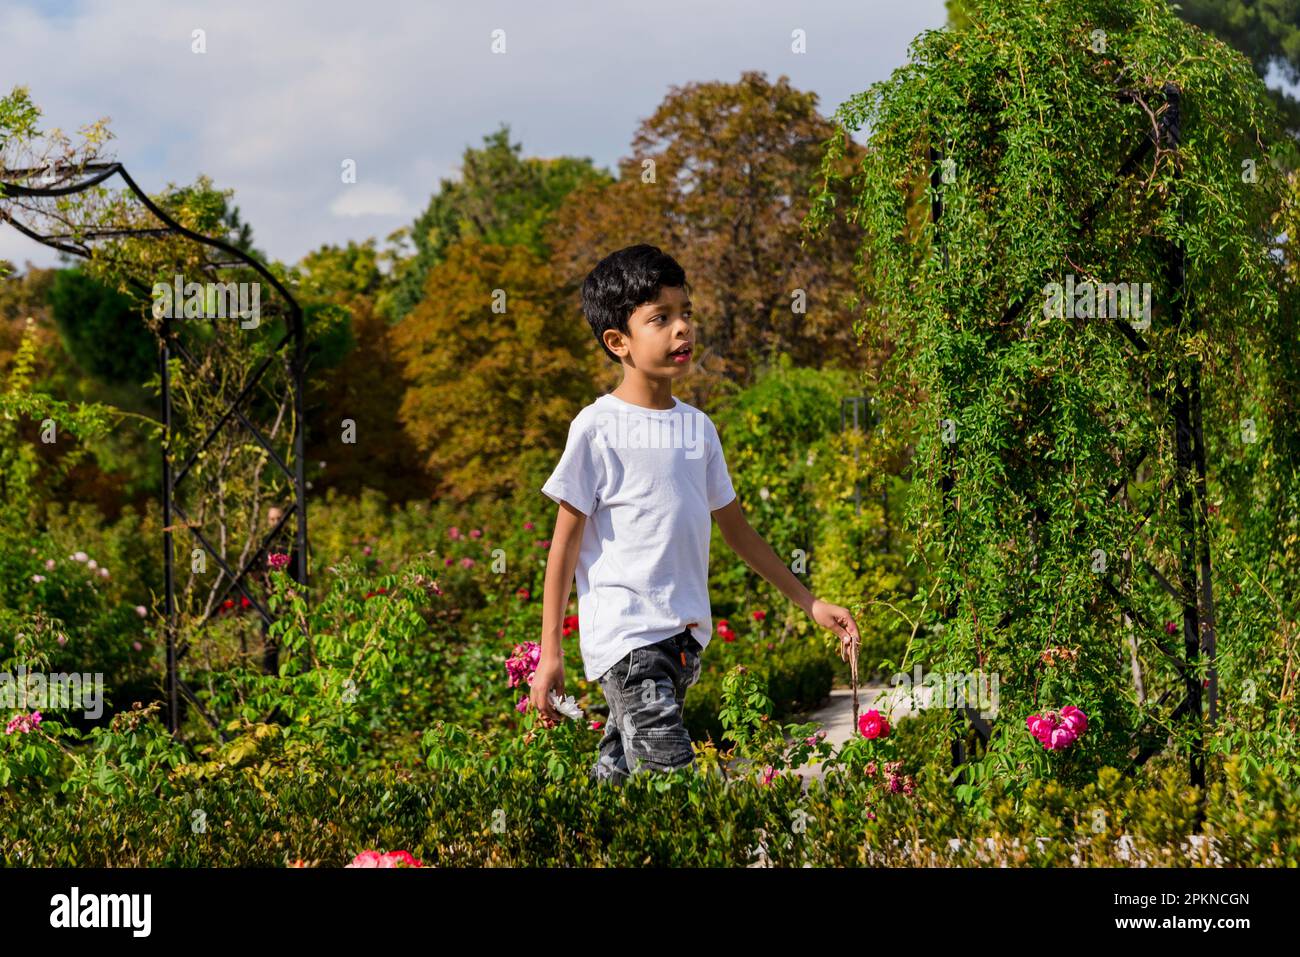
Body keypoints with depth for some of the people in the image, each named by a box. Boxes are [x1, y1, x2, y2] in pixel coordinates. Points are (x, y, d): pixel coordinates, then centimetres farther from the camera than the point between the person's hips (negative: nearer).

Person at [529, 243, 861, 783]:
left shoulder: (698, 427, 12)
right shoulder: (597, 428, -6)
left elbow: (737, 532, 21)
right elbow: (565, 545, -4)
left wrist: (809, 604, 21)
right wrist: (549, 653, -6)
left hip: (684, 637, 6)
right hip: (623, 634, -6)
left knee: (620, 771, 6)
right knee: (672, 780, -18)